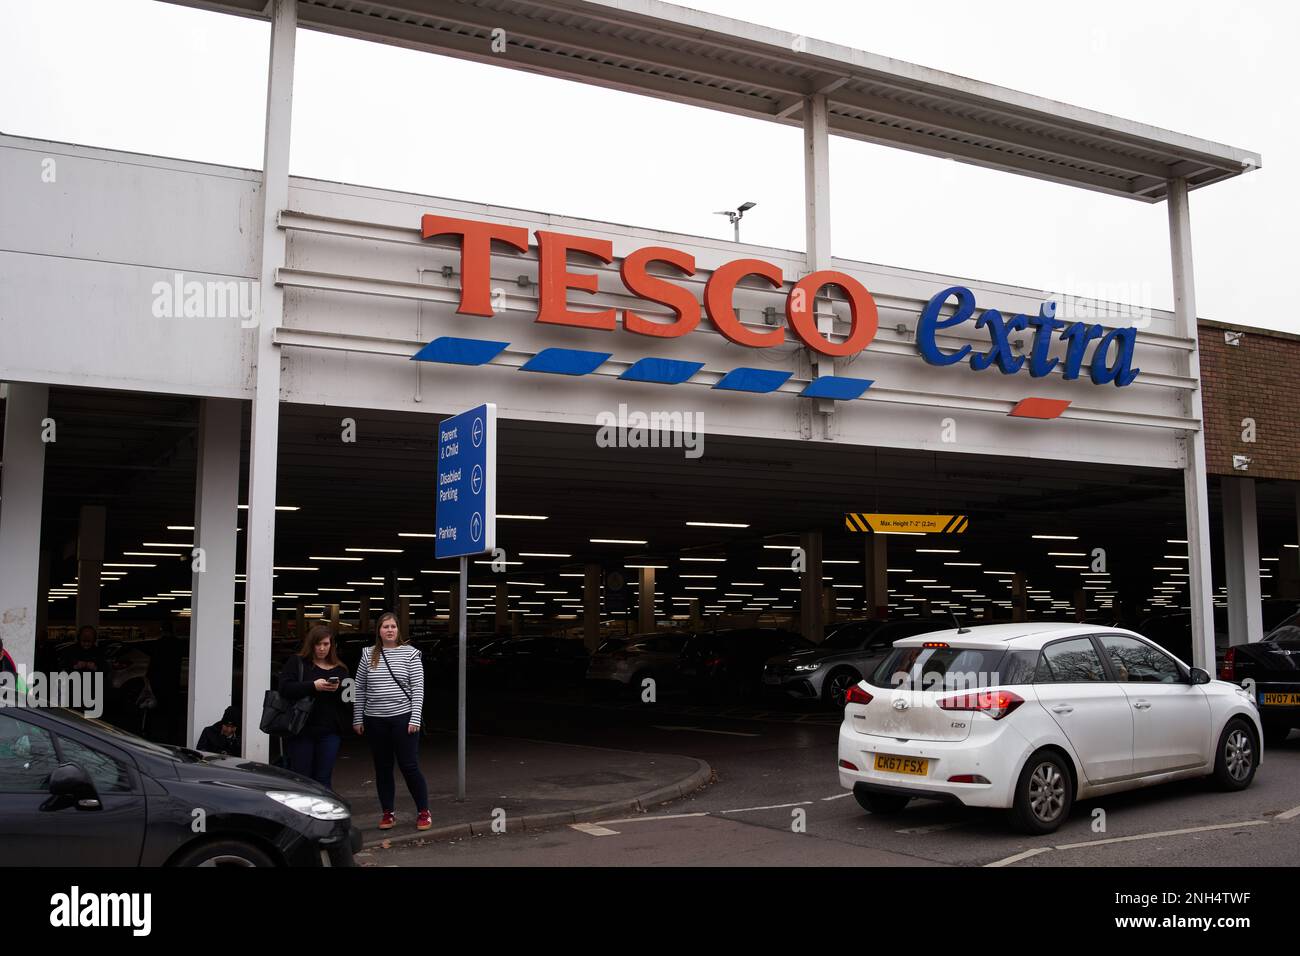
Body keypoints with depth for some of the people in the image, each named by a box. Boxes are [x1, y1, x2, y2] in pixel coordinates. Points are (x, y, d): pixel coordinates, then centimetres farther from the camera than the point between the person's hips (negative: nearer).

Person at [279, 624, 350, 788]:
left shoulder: (340, 669, 13)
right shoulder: (297, 662, 4)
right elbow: (285, 688, -10)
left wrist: (338, 689, -12)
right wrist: (313, 686, -19)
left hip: (330, 732, 3)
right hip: (301, 730, -3)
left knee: (323, 779, 4)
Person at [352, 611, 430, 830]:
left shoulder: (410, 653, -2)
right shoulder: (368, 655, 5)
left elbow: (418, 688, -4)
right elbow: (359, 689, 10)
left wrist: (415, 719, -11)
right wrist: (358, 718, 6)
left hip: (403, 718, -3)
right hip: (375, 721, 3)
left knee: (410, 766, -2)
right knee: (382, 768, 10)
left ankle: (423, 812, 9)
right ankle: (387, 813, 21)